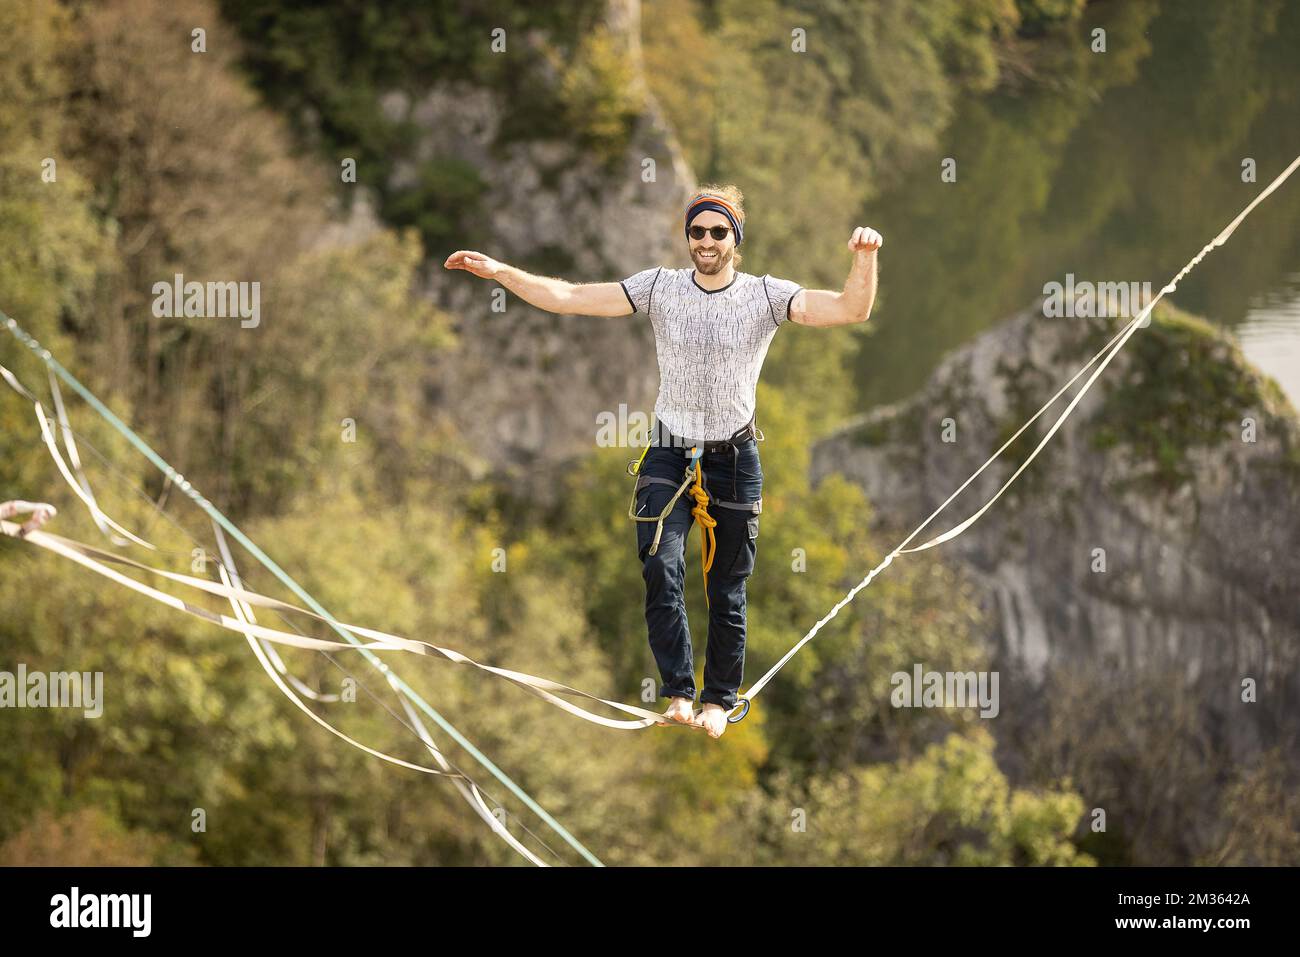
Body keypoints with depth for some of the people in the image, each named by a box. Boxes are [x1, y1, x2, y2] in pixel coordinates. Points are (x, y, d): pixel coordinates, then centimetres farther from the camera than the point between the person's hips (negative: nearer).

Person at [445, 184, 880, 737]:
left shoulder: (765, 296, -5)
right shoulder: (660, 288, -1)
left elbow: (851, 310, -16)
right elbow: (570, 298, -4)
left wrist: (864, 258, -36)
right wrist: (500, 272, -15)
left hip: (734, 462, -1)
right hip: (668, 457, 1)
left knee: (727, 592, 7)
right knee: (661, 569, -19)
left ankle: (719, 700, 23)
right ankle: (678, 694, -13)